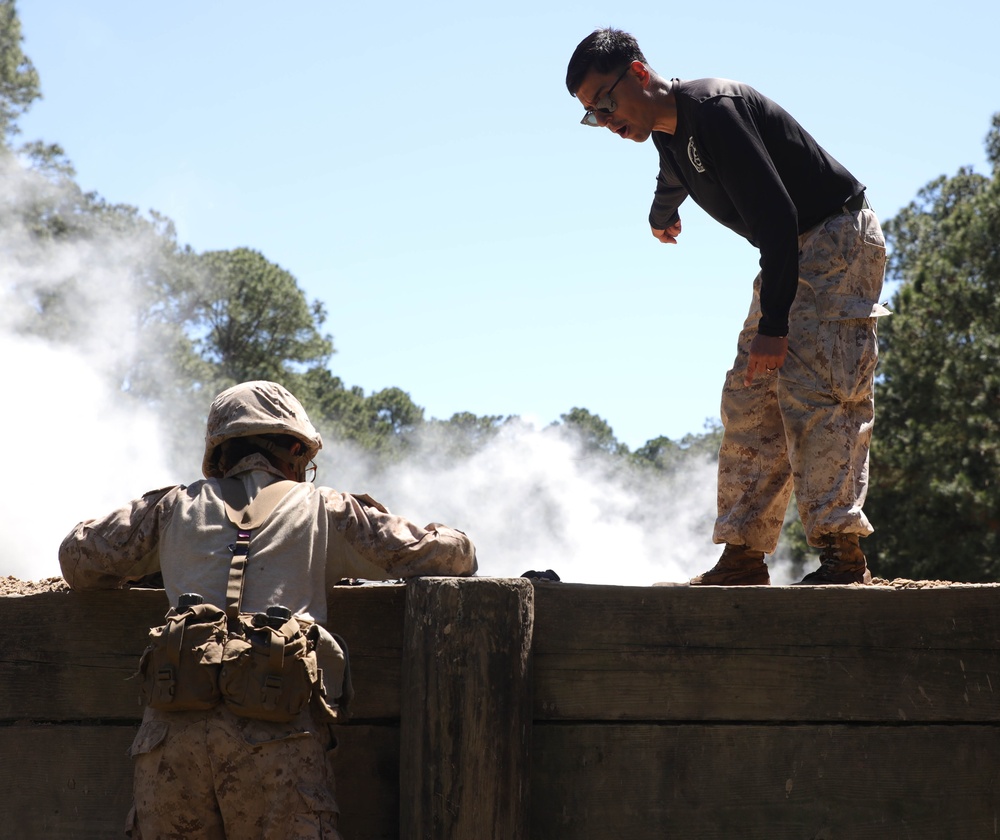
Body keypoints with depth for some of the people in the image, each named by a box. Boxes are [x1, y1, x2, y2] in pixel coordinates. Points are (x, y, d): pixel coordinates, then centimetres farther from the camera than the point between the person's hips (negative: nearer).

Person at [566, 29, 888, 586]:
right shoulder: (668, 133, 8)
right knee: (749, 403, 6)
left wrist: (773, 324, -33)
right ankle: (744, 558, 7)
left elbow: (776, 216, -30)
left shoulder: (715, 110, -23)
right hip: (793, 255, 10)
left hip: (838, 241, -10)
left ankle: (843, 557, -25)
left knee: (816, 394, -20)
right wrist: (662, 216, 58)